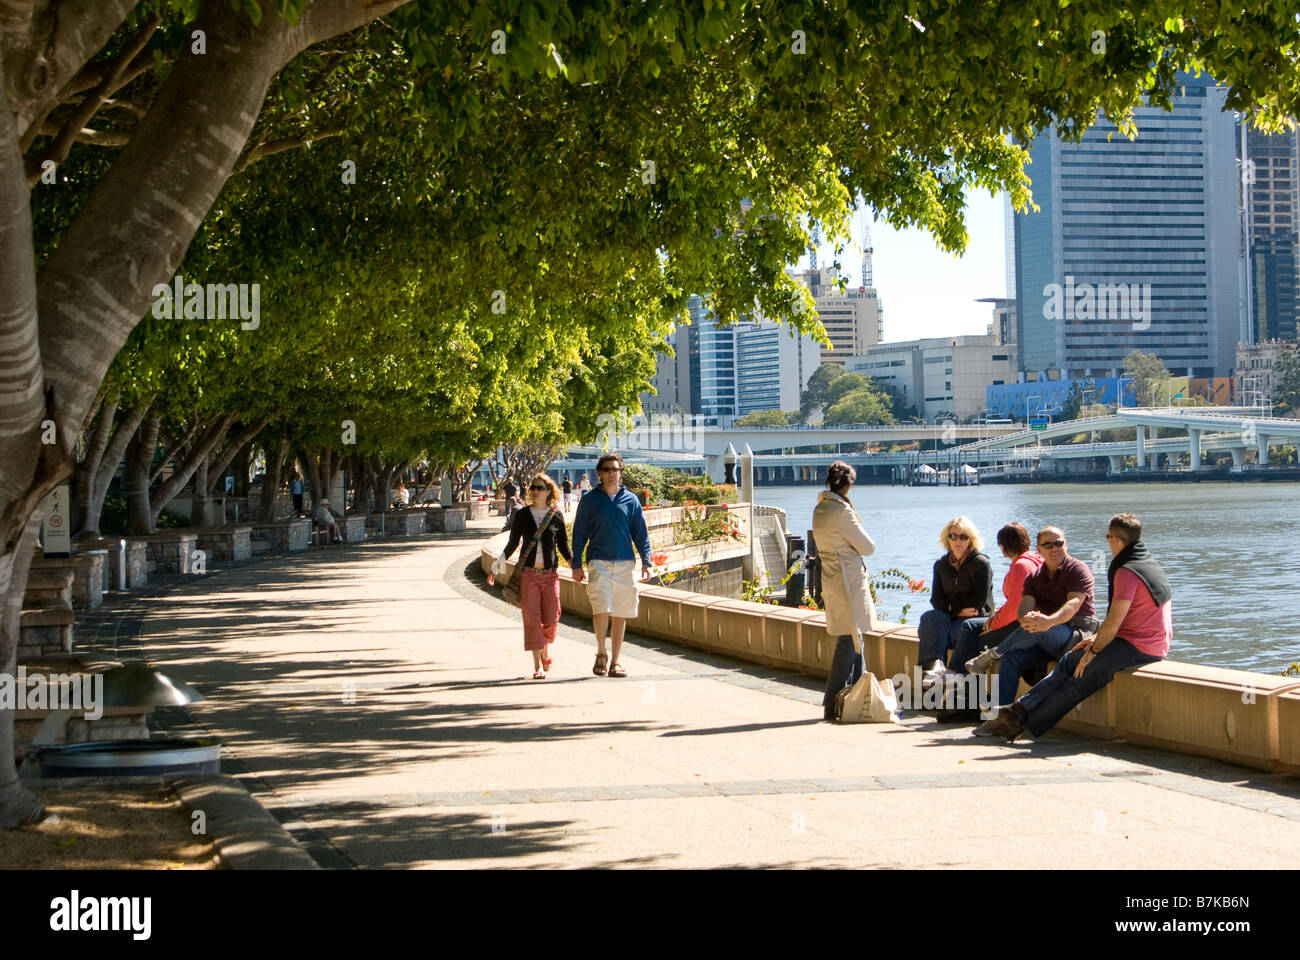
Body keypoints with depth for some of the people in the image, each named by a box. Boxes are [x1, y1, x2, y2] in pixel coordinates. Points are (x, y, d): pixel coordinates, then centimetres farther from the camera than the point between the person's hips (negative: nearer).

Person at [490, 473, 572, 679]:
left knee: (551, 618, 2)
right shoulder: (523, 516, 4)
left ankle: (546, 650, 32)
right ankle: (537, 665, -3)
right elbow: (512, 545, 11)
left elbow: (564, 546, 11)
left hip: (550, 574, 0)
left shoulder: (556, 517, 4)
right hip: (528, 574, 0)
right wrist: (495, 570, 10)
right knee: (532, 619, -6)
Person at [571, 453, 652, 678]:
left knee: (620, 614, 4)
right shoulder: (589, 500, 5)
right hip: (599, 562, -2)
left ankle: (615, 661, 14)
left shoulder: (631, 501, 10)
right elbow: (579, 534, 8)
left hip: (625, 563, 2)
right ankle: (601, 653, 1)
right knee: (601, 608, -19)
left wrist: (646, 561, 2)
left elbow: (641, 534, 12)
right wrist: (577, 565, 2)